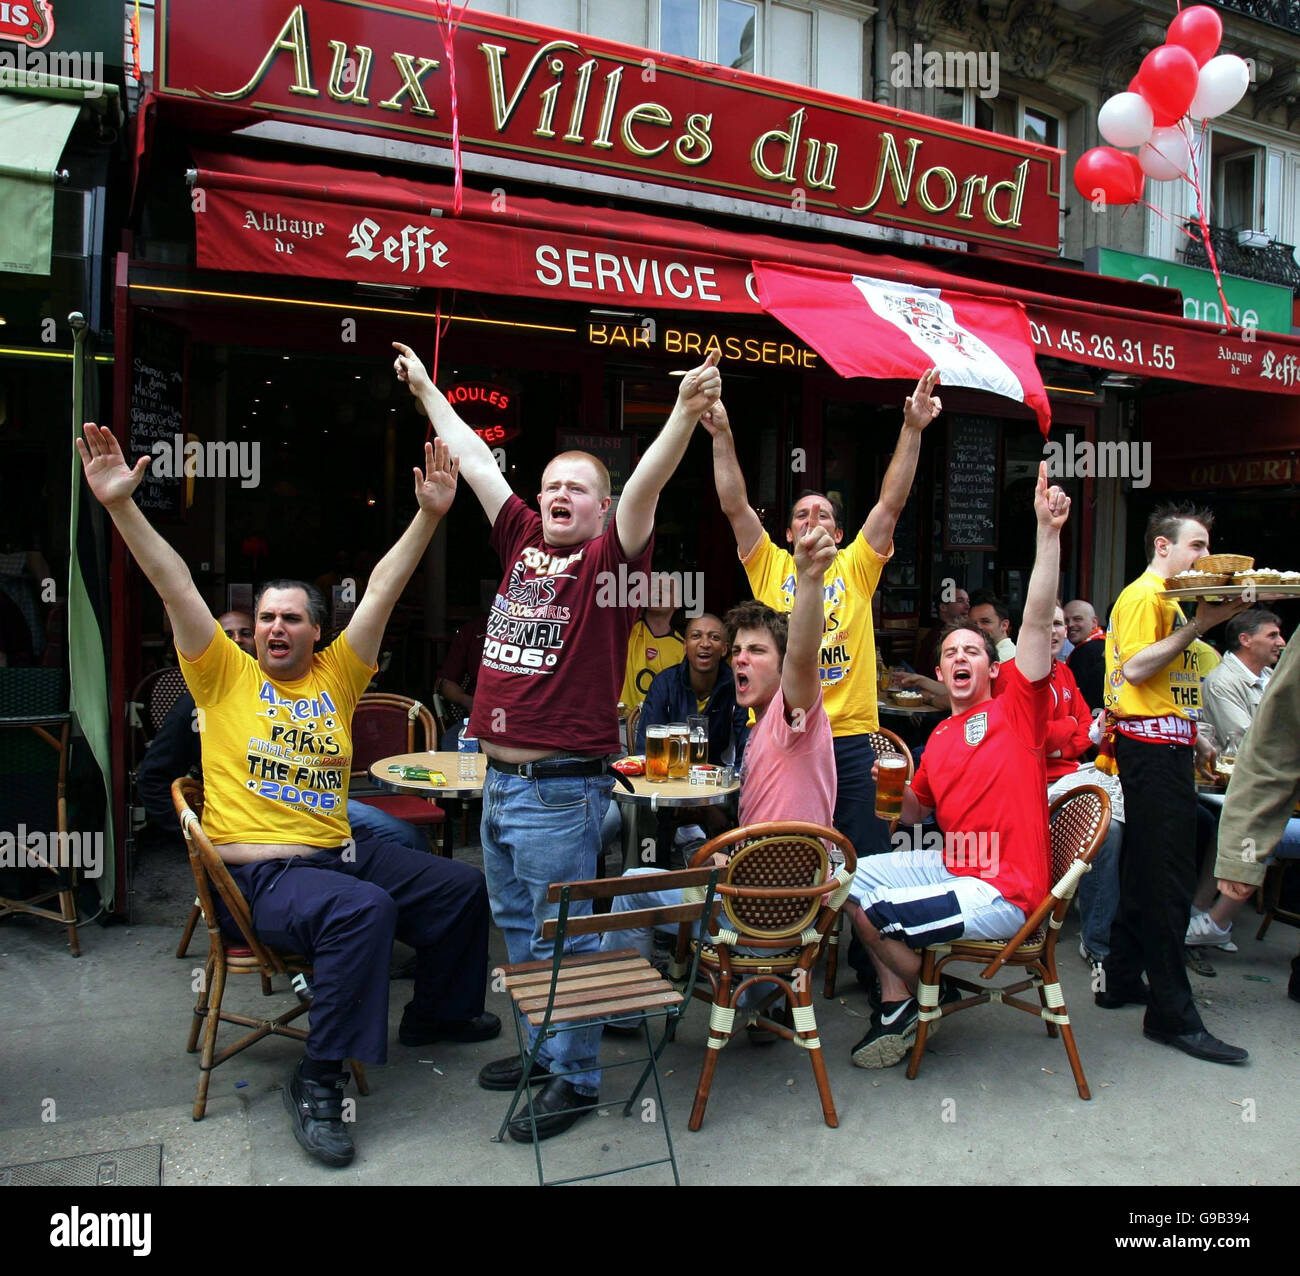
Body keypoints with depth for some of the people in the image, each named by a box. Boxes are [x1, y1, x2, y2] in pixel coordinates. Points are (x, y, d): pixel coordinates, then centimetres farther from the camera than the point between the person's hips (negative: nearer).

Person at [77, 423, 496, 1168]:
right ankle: (319, 1081, -19)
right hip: (261, 869, -5)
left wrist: (429, 515, -6)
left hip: (341, 849, 6)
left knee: (463, 890, 6)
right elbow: (175, 586, -8)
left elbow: (385, 589, 0)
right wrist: (121, 504, -15)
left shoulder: (337, 677, 7)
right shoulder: (226, 677, 2)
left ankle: (439, 1012, 32)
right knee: (364, 909, -34)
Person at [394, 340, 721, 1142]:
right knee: (519, 928, 21)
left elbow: (646, 485, -23)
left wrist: (687, 411, -37)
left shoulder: (609, 558, -6)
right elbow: (475, 459, 18)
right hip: (500, 780, 8)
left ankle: (576, 1077, 21)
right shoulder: (523, 541, 10)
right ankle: (540, 1048, 39)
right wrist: (426, 389, 28)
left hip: (561, 788, -8)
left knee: (561, 938, 4)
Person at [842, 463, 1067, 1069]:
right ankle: (896, 1001, 11)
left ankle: (933, 994, 13)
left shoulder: (1015, 705, -7)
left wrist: (1047, 530, -26)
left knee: (880, 914, -17)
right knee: (852, 879, 6)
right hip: (953, 866, 8)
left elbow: (1037, 617, -20)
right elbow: (913, 811, 25)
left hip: (1003, 892, -8)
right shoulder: (940, 738, 13)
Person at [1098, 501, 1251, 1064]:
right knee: (1167, 878, -8)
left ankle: (1121, 980, 24)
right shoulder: (1144, 596, -10)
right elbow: (1136, 669, -23)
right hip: (1153, 744, -10)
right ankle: (1172, 1013, -2)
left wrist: (1194, 740, 23)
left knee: (1144, 871, 14)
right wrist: (1200, 623, -21)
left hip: (1161, 743, 11)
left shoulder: (1165, 597, 21)